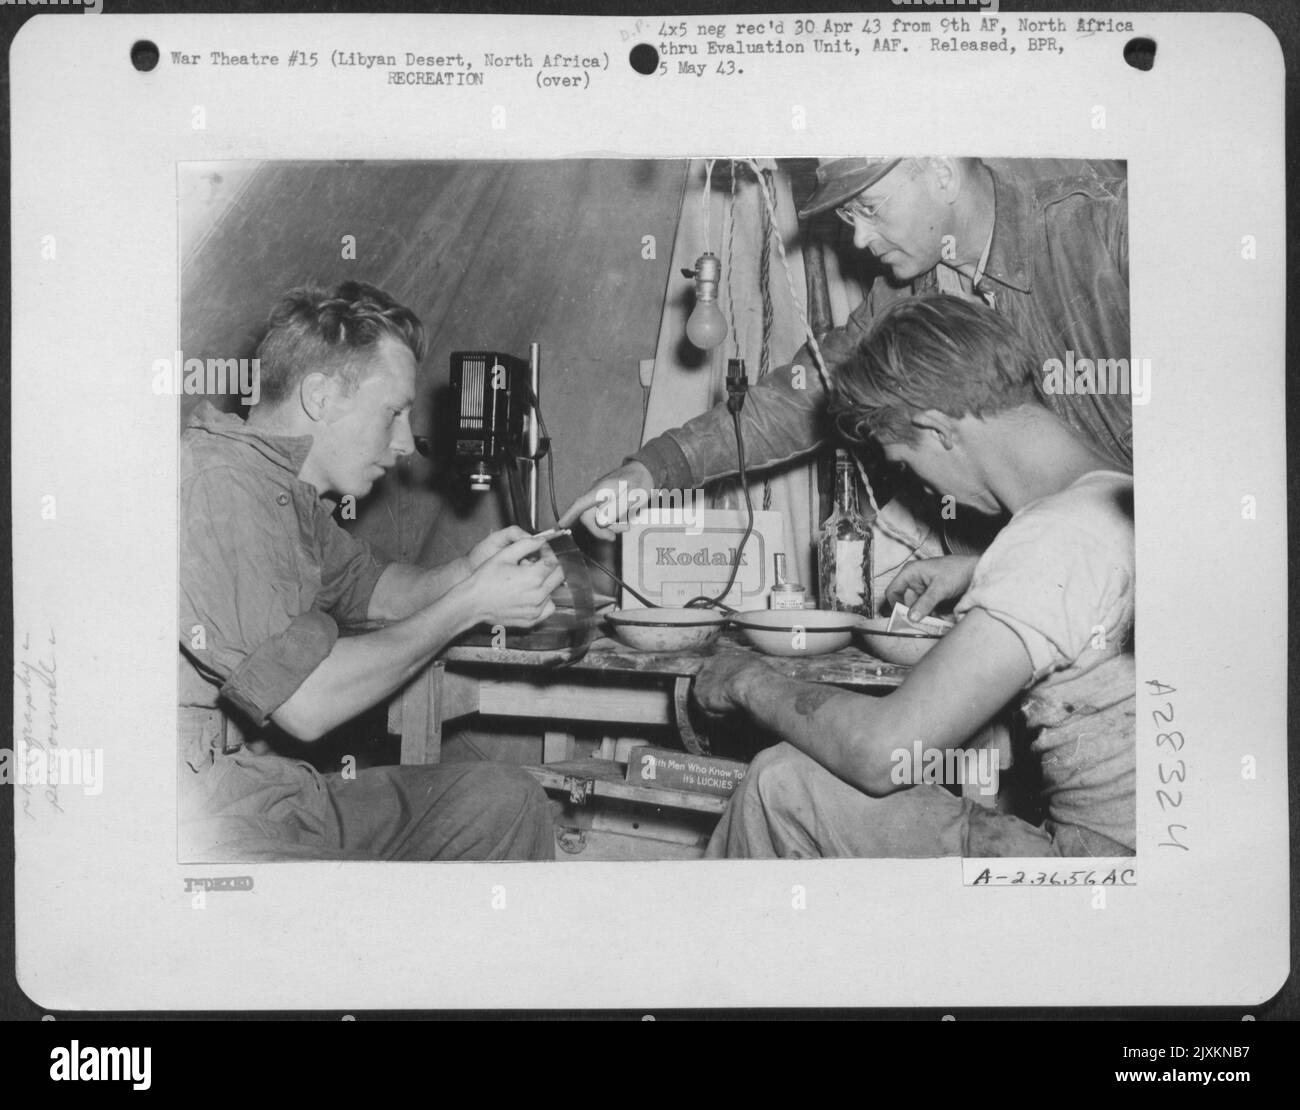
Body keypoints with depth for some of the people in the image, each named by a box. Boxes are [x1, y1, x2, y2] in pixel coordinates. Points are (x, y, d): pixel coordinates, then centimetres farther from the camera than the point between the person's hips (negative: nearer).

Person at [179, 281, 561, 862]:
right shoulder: (221, 484, -20)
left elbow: (368, 587, 27)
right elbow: (308, 703, -23)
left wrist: (467, 572, 5)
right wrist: (469, 605, -12)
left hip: (269, 788, 10)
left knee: (506, 800, 8)